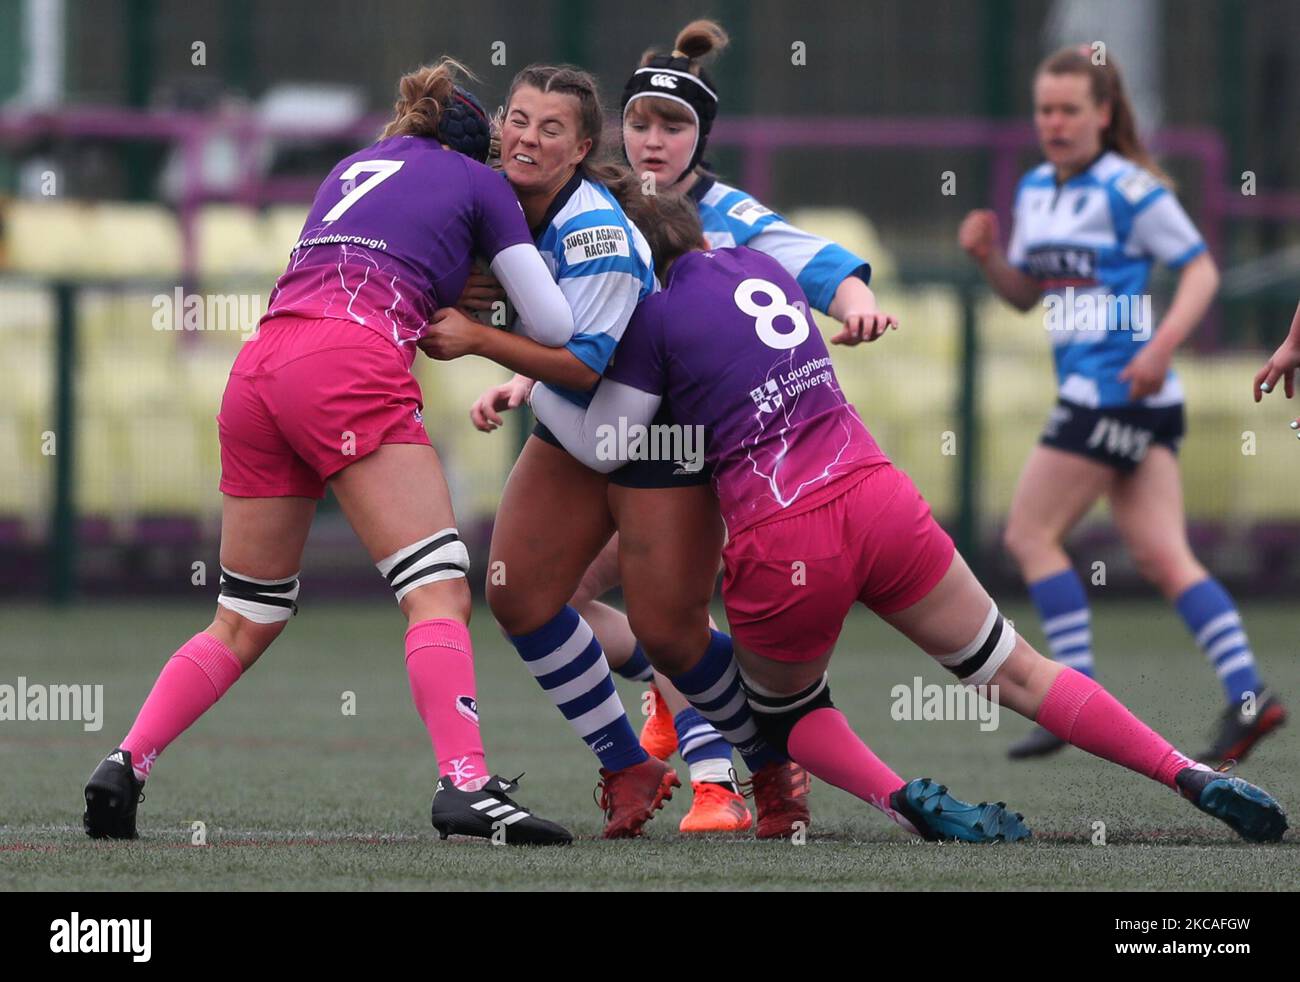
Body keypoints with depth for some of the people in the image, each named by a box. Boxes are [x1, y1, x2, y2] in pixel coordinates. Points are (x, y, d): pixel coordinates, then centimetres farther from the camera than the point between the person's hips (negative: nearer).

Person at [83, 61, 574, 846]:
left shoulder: (356, 168, 32)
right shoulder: (478, 183, 16)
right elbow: (553, 325, 14)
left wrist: (442, 315, 32)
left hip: (260, 367, 6)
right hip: (352, 372, -6)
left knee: (245, 621, 15)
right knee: (440, 592, -11)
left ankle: (124, 767, 6)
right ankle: (466, 786, -27)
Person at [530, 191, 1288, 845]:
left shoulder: (656, 317, -3)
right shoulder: (759, 266, 15)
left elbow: (600, 446, 3)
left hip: (782, 548, -4)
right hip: (878, 500, 4)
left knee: (783, 714, 23)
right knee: (1016, 671, 13)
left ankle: (910, 802, -4)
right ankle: (1196, 779, 3)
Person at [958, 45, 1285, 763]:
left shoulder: (1129, 189, -9)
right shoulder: (1035, 191, 15)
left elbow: (1200, 271, -8)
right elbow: (1025, 294, 24)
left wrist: (1160, 346, -21)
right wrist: (988, 256, 4)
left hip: (1120, 388, -8)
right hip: (1093, 391, 8)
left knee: (1030, 535, -4)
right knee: (1162, 557, 0)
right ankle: (1247, 696, -5)